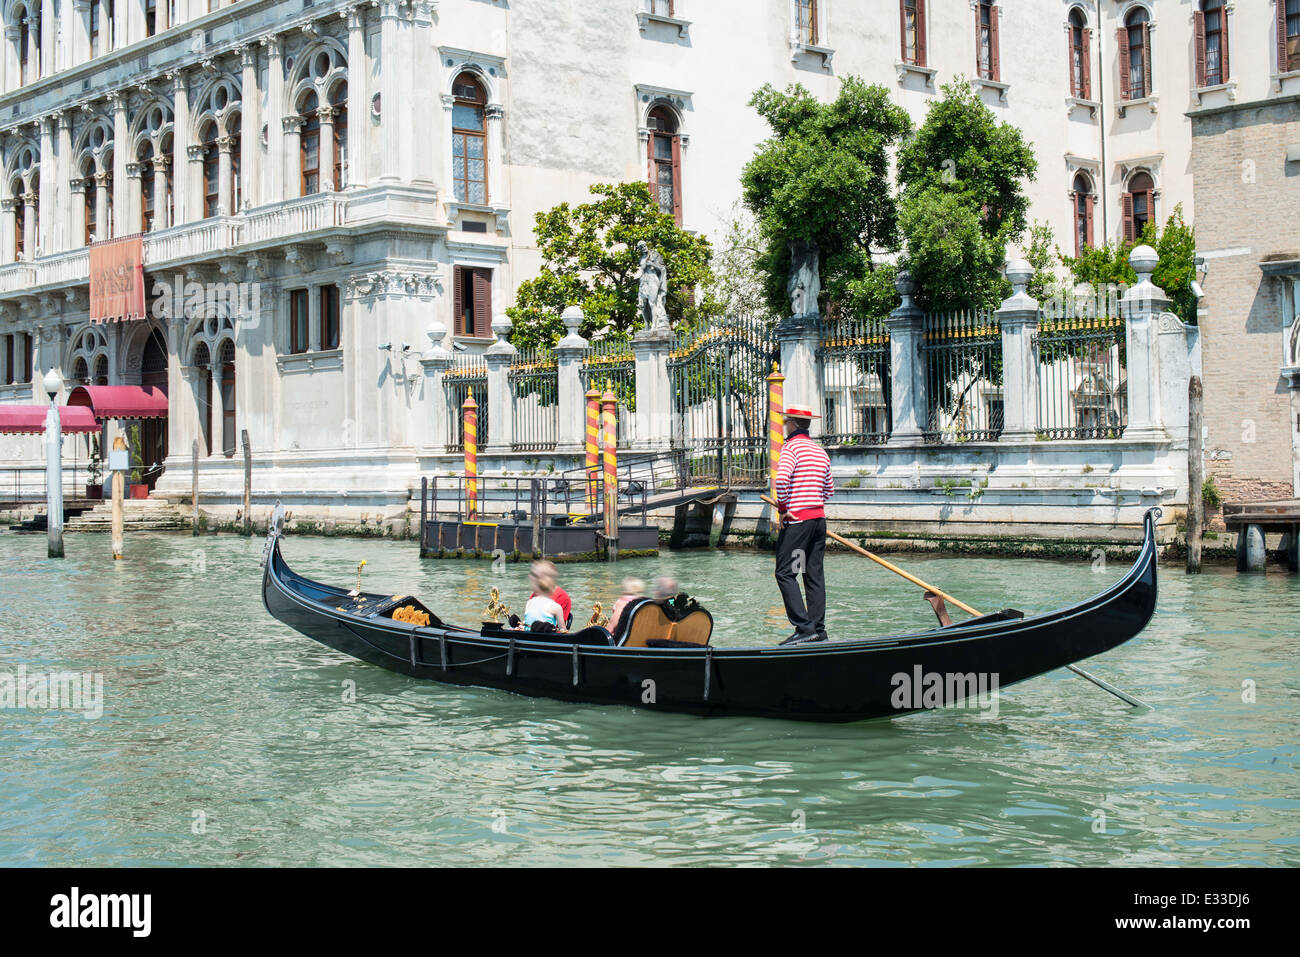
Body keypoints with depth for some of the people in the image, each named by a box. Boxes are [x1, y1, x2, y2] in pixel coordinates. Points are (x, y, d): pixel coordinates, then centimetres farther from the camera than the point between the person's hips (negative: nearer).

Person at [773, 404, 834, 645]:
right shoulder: (820, 451, 15)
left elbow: (782, 478, -24)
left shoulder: (791, 446, -8)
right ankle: (818, 629, 11)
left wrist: (783, 508, -15)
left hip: (797, 520, -8)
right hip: (819, 518, 8)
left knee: (785, 572, -5)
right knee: (814, 573, 10)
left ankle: (804, 628, -13)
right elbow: (829, 490, 21)